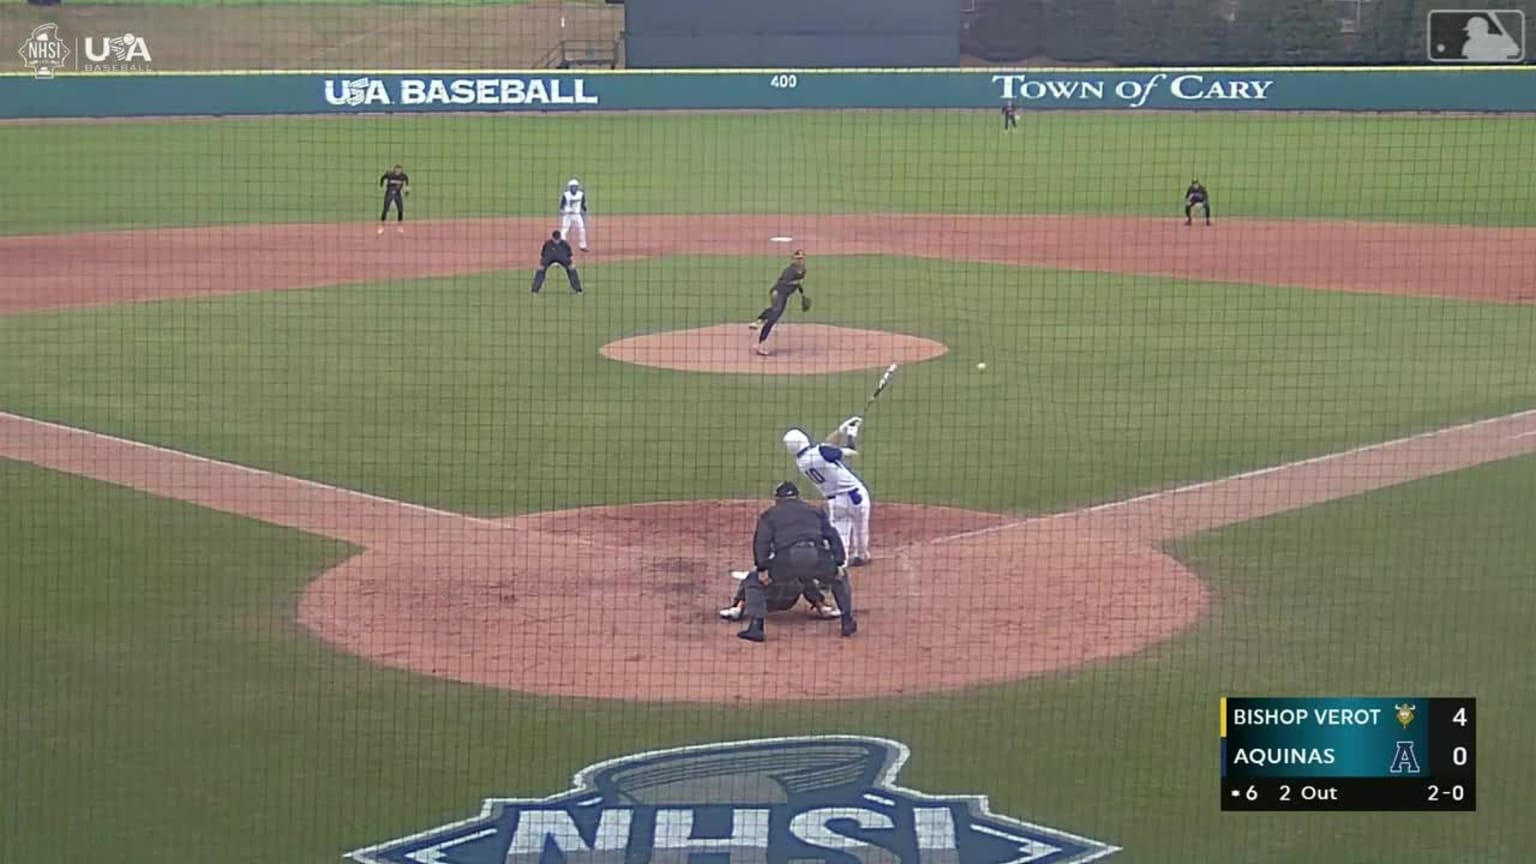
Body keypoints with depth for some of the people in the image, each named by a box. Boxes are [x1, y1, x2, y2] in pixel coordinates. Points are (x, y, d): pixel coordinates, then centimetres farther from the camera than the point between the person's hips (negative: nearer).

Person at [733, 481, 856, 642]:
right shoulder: (815, 511, 32)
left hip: (787, 558, -2)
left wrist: (762, 568, 2)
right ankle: (847, 622, 27)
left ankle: (755, 627, 1)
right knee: (839, 577, 33)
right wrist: (838, 564, 16)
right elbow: (832, 535, 22)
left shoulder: (770, 514, 23)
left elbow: (762, 540, 7)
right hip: (817, 557, 2)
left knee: (753, 582, 18)